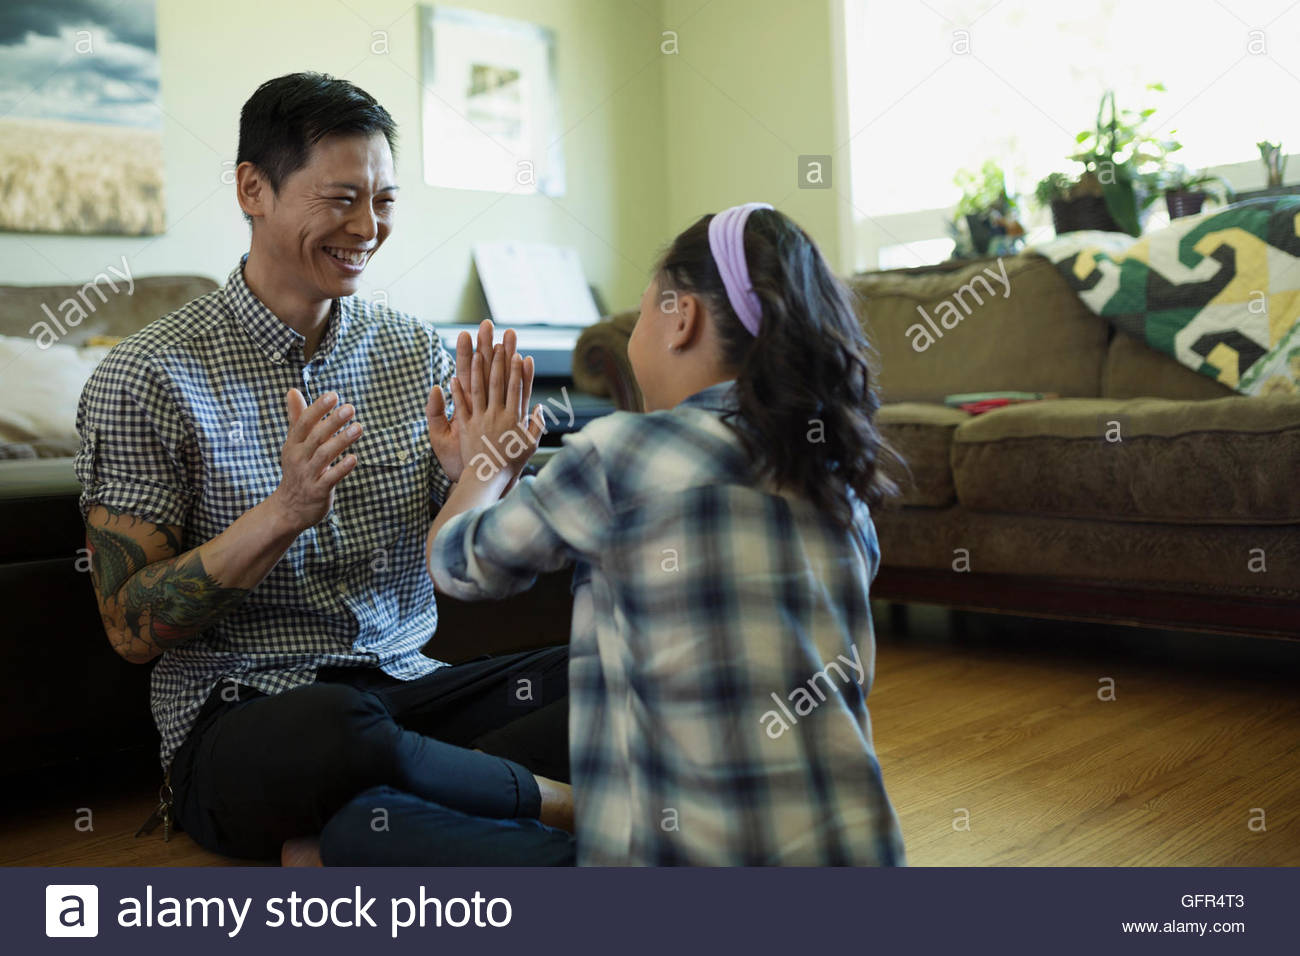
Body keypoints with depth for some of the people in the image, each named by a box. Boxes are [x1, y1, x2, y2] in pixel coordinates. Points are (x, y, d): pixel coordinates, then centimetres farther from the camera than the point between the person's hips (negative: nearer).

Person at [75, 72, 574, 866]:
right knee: (337, 727, -39)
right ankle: (558, 799, -12)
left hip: (408, 687, 5)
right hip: (239, 722, -4)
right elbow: (133, 630, -8)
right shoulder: (147, 379, -7)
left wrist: (470, 473, -15)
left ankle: (335, 839, -19)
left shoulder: (419, 353, 5)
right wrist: (284, 512, -23)